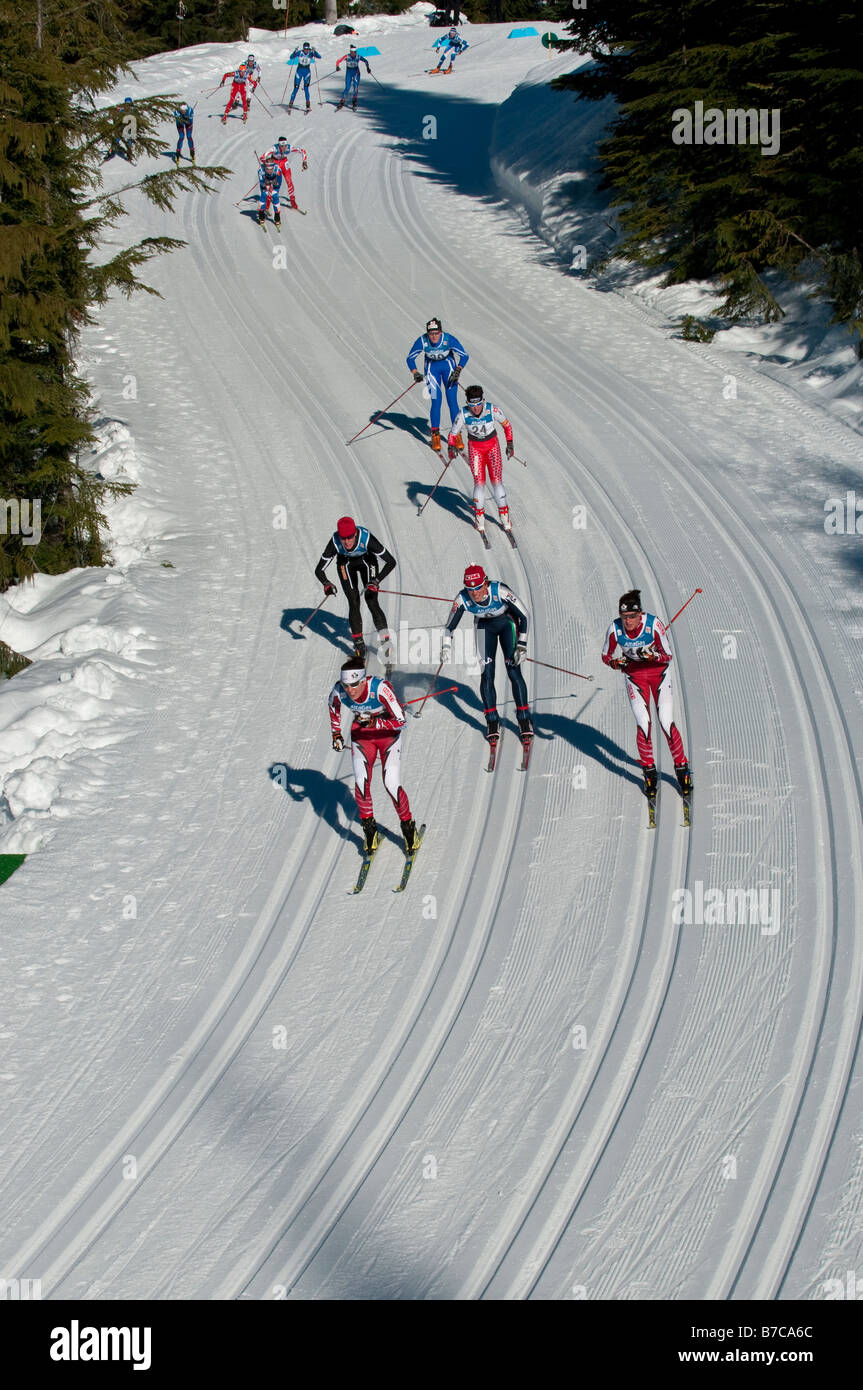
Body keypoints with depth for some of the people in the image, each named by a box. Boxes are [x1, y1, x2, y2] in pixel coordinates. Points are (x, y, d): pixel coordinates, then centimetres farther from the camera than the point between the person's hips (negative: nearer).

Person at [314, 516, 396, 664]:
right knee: (353, 602, -8)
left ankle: (385, 639, -8)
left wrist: (376, 581, -44)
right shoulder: (334, 543, -34)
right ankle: (358, 643, 2)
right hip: (346, 563, 1)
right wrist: (326, 584, -47)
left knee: (372, 601, -14)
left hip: (367, 560, -1)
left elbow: (391, 561, -34)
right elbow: (319, 570, -27)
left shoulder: (366, 538, -38)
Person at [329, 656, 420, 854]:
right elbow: (333, 706, 5)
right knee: (361, 782, -15)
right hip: (361, 736, 3)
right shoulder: (339, 691, -22)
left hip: (388, 733, -3)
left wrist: (373, 722, -37)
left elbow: (400, 721, -29)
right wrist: (336, 734, 4)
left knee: (391, 784, -13)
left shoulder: (380, 688, -33)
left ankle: (408, 827, 10)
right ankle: (369, 829, 5)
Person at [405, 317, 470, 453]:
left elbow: (464, 356, -19)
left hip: (448, 365, 0)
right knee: (436, 401, -9)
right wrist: (415, 373, -28)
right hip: (432, 367, 0)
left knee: (452, 401, -6)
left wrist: (457, 370, -32)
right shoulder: (422, 341, -26)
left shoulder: (449, 339, -28)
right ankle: (435, 436, 2)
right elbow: (410, 358, -13)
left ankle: (457, 434, 6)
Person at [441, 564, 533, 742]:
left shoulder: (500, 591, -34)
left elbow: (524, 615, -23)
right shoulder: (462, 599, -27)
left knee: (514, 671, -11)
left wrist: (522, 645, -26)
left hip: (507, 622, -2)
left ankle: (524, 720, 0)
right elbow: (450, 626, -14)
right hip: (484, 627, 2)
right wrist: (446, 647, -30)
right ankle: (492, 722, 3)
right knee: (486, 674, -9)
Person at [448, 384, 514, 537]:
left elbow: (506, 424, -3)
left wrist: (510, 444, -5)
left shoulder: (492, 410, -20)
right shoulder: (463, 415, -18)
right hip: (475, 448, 0)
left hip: (492, 446, 0)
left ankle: (504, 513, 9)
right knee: (479, 482, -9)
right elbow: (453, 433, -7)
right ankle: (479, 516, 6)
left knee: (496, 480, -7)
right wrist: (452, 447, -25)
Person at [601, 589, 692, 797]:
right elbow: (606, 656, -4)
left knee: (667, 723, -9)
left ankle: (681, 768, 8)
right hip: (634, 675, 1)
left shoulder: (654, 624, -25)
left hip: (658, 672, -1)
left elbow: (668, 656, -17)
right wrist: (616, 662, -25)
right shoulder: (615, 629, -19)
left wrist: (651, 656, -36)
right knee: (643, 725, -10)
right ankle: (649, 771, 8)